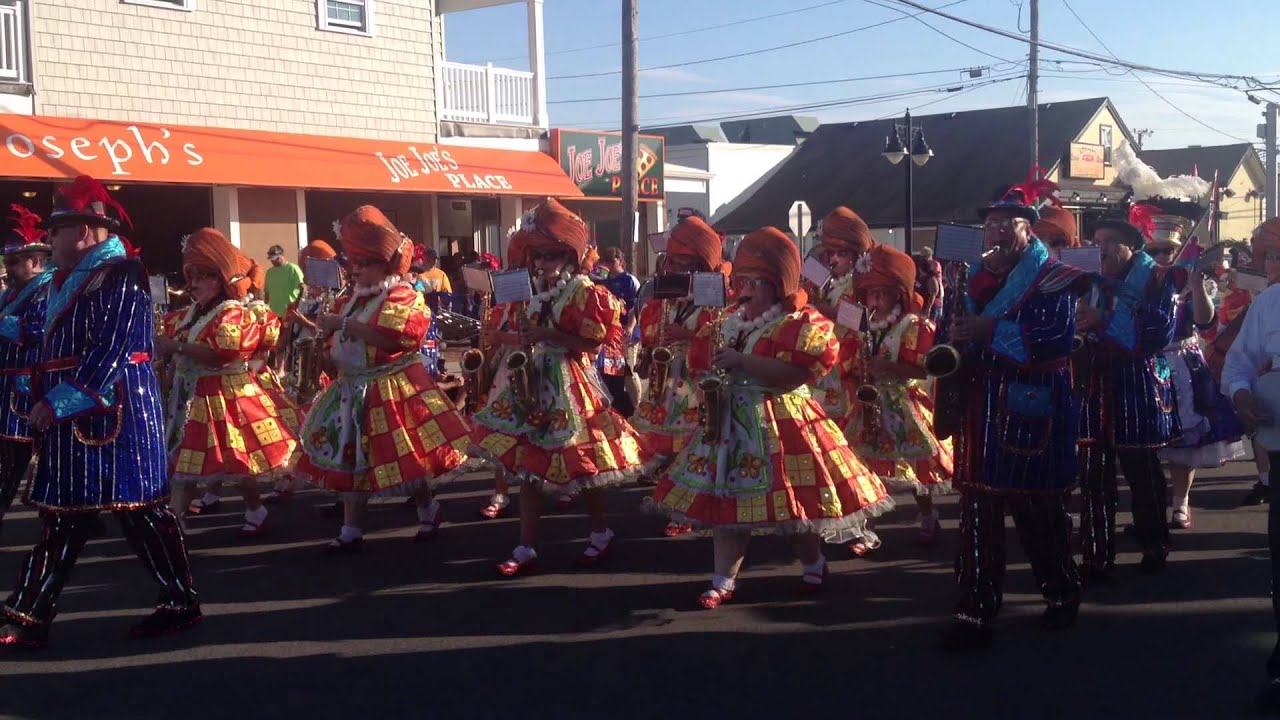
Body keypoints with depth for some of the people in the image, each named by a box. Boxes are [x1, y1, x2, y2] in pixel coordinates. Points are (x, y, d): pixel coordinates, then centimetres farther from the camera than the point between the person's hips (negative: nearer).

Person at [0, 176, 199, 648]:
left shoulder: (119, 277, -14)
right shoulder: (72, 278, 16)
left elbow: (111, 352, -21)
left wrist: (57, 403, -20)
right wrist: (49, 402, 12)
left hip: (112, 414, -9)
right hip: (75, 419, 10)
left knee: (139, 509, -2)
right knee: (63, 516, 11)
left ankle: (182, 603, 11)